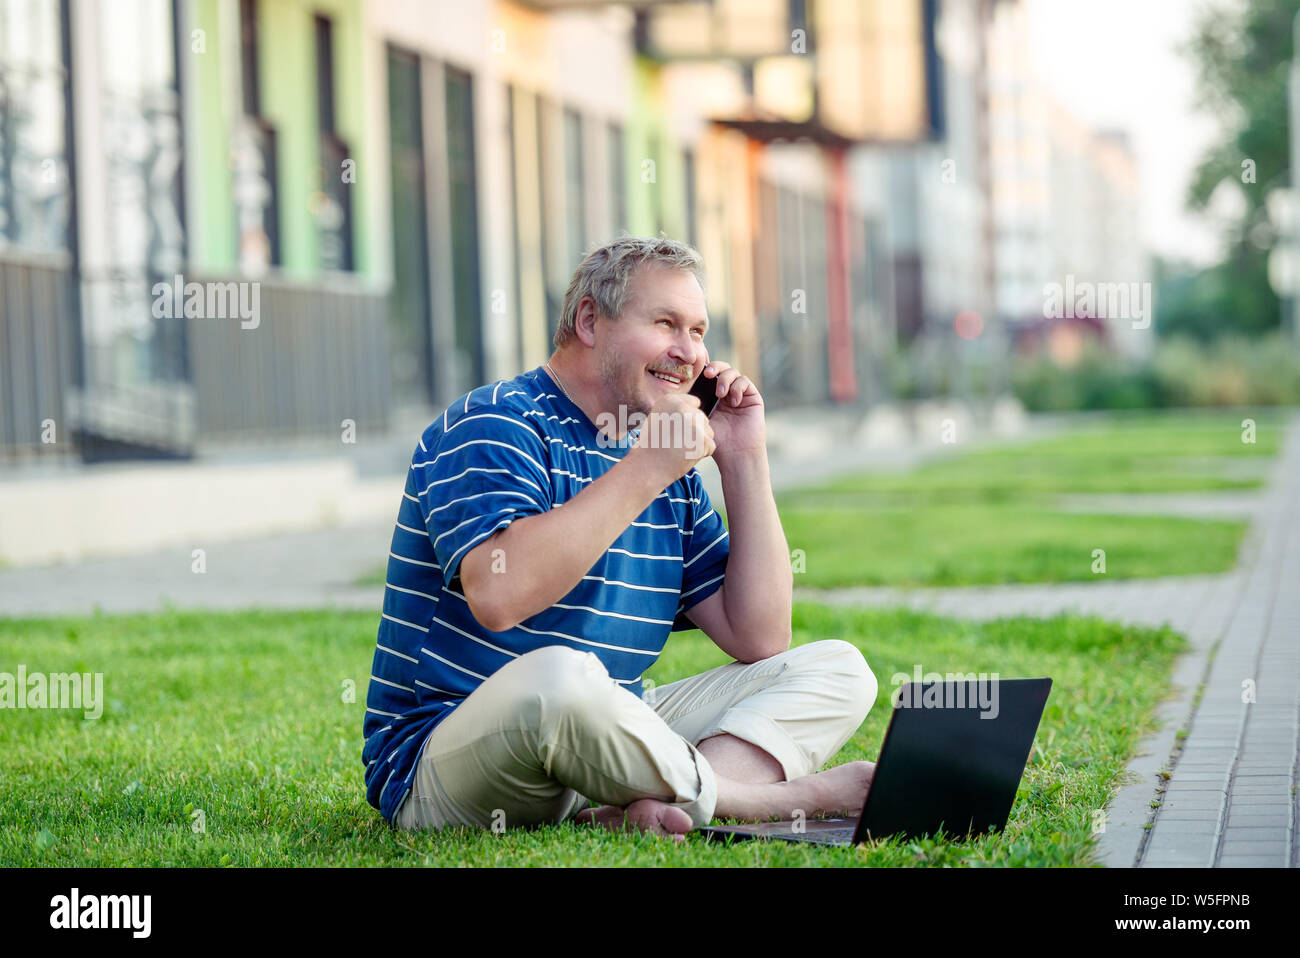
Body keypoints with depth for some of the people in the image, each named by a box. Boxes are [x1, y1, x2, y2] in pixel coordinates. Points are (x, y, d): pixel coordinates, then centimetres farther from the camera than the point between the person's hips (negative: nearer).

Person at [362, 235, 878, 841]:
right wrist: (645, 470, -20)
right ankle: (790, 796, -17)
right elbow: (498, 594, -29)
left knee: (836, 668, 1)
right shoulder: (493, 427, -9)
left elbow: (760, 642, 9)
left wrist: (745, 459, 5)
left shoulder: (666, 465, 14)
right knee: (560, 674, -40)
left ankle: (650, 808, -26)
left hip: (601, 743, 8)